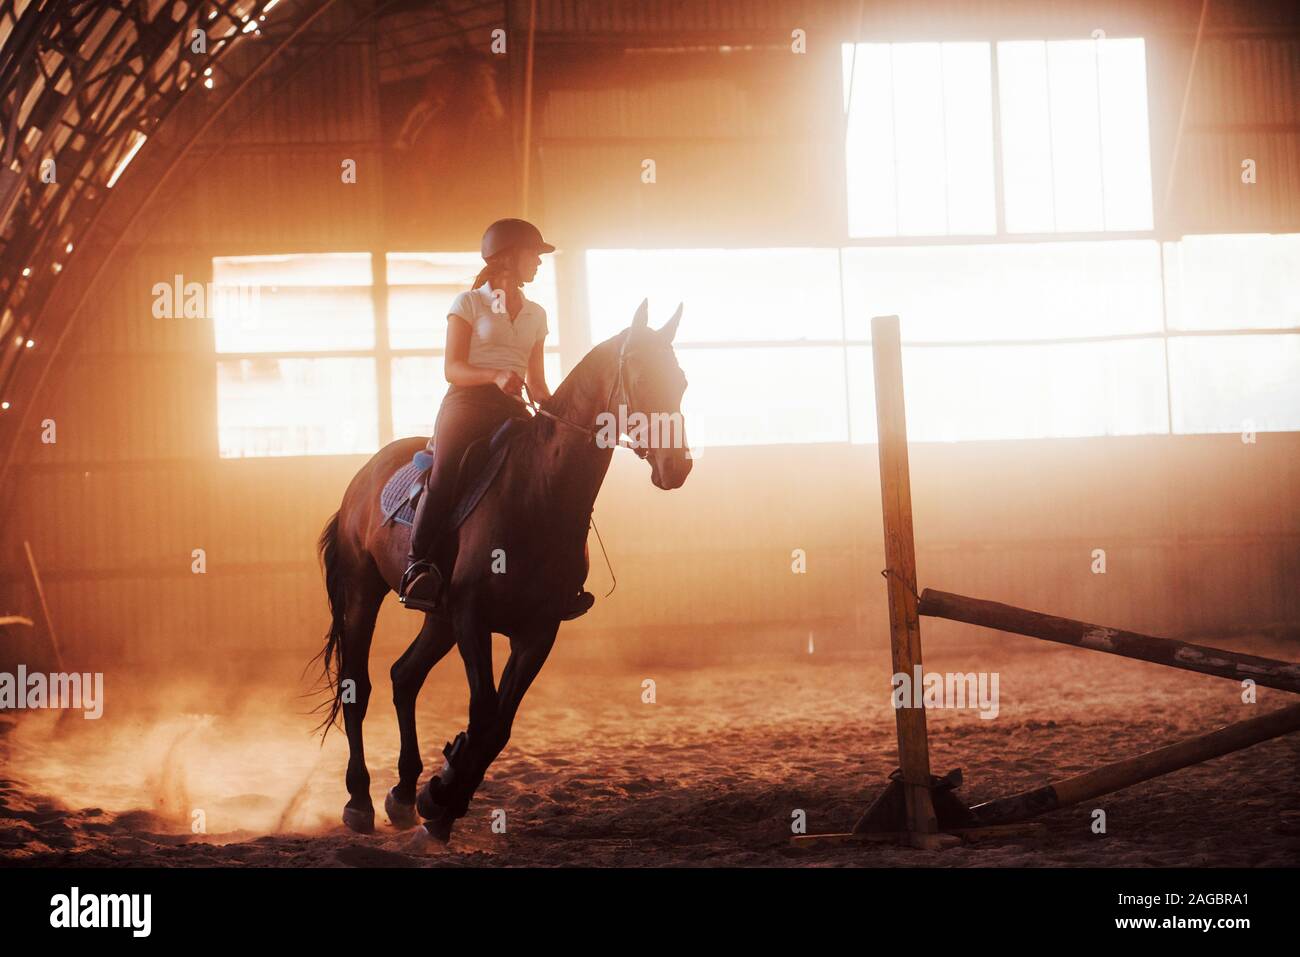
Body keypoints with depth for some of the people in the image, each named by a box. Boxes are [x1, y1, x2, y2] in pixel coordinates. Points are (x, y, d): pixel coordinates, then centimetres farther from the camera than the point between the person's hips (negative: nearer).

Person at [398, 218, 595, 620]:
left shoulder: (535, 314, 21)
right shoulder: (468, 304, 5)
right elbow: (453, 369, -5)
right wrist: (495, 377, -23)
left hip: (512, 410, 5)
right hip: (467, 403, -5)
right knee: (446, 472, -34)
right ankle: (417, 564, -33)